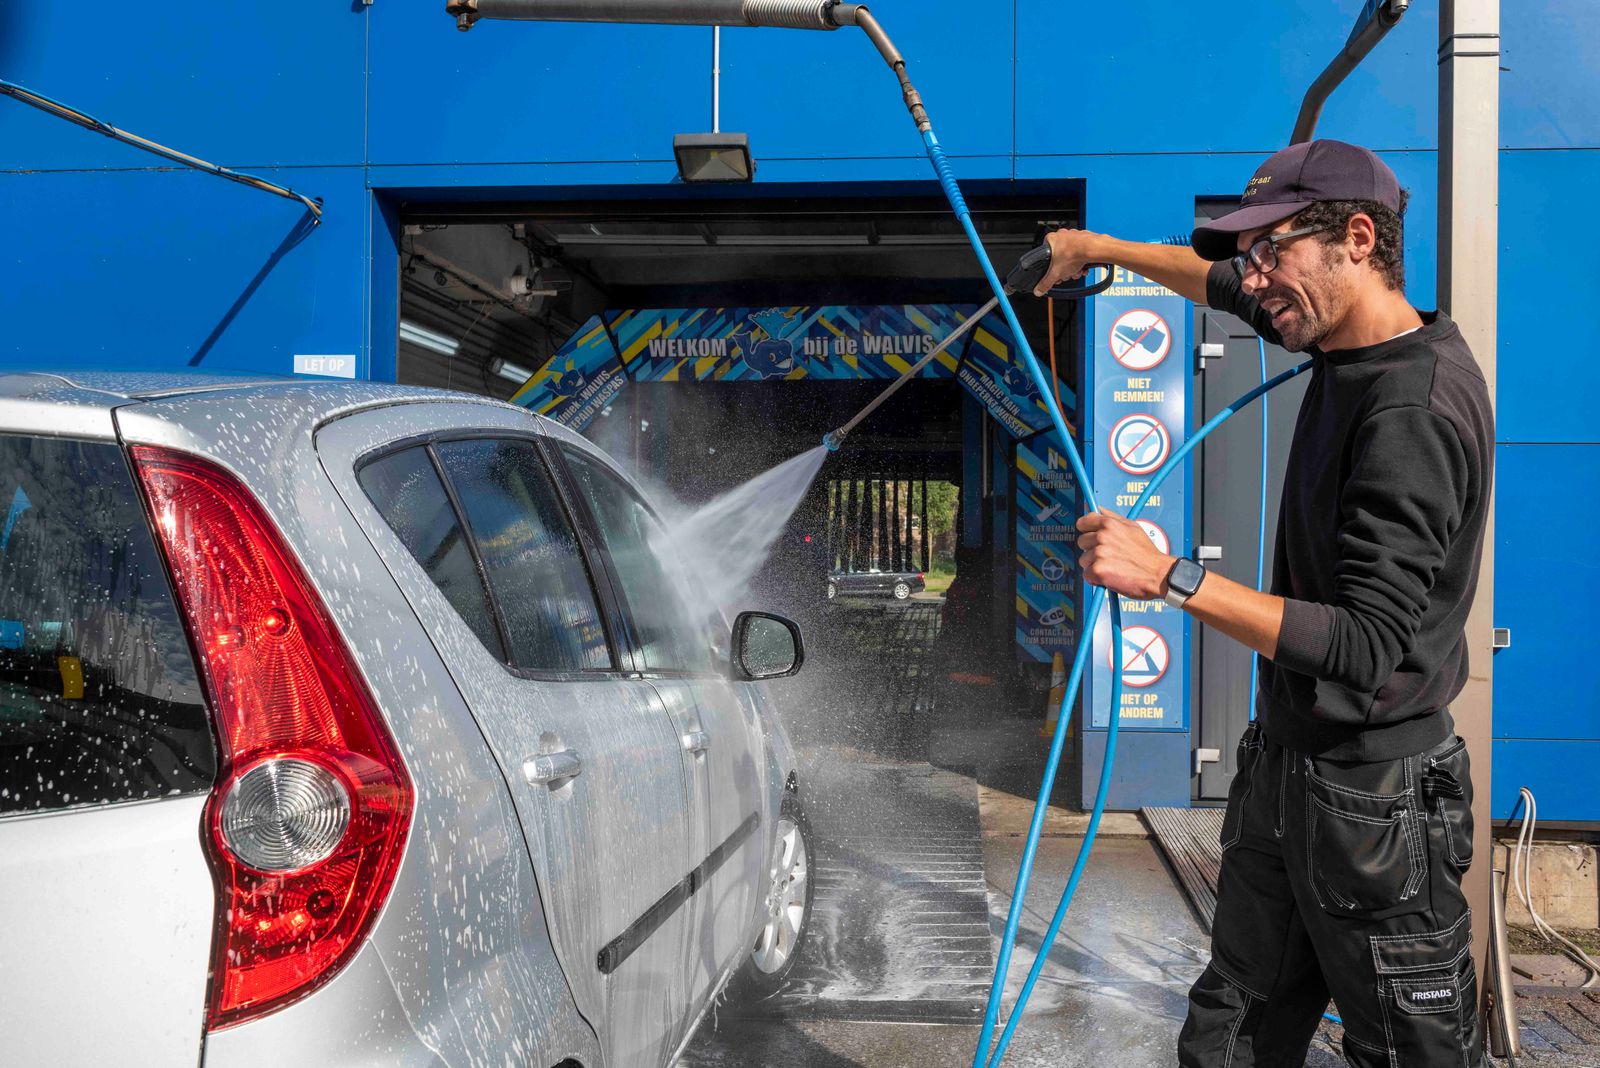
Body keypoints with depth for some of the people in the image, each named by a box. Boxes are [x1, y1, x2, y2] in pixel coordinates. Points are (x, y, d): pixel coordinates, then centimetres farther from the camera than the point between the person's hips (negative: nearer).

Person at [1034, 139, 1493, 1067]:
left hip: (1374, 799, -9)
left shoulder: (1415, 409, -24)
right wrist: (1102, 249, 29)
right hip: (1286, 763, 9)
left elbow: (1365, 649, -29)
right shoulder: (1353, 345, 4)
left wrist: (1173, 579, -31)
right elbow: (1227, 288, 24)